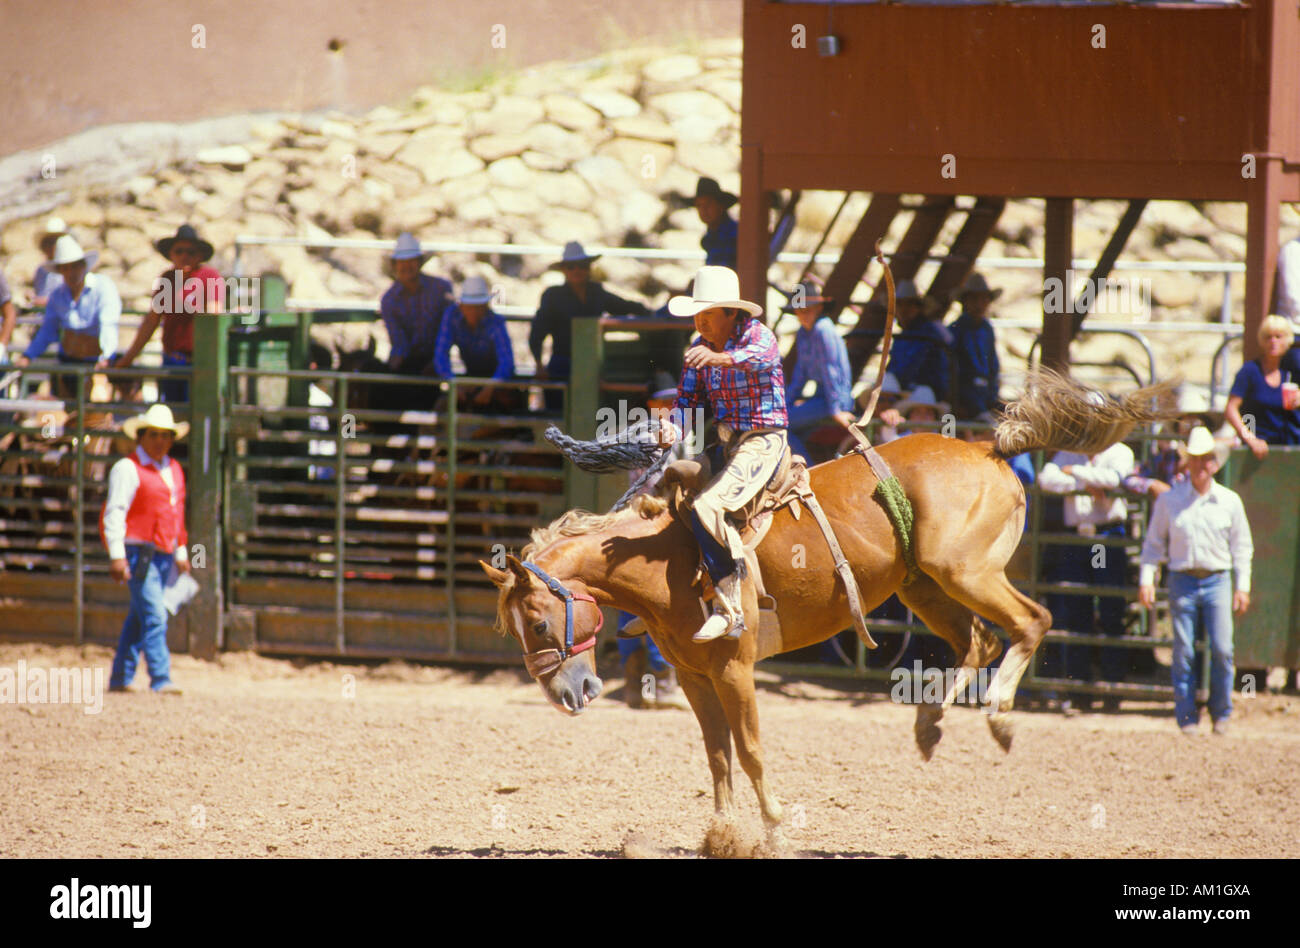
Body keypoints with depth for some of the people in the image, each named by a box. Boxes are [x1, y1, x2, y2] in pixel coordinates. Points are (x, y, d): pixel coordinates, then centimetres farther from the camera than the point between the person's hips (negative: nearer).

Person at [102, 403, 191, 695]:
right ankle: (160, 679, -16)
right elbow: (114, 512, -12)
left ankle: (120, 677, 18)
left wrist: (181, 553, 22)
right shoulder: (128, 469, -8)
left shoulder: (174, 470, 15)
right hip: (139, 553, -8)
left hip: (164, 555, 8)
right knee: (154, 616, -14)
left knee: (139, 618, 11)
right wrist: (117, 555, -19)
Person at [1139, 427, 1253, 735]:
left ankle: (1221, 713, 9)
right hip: (1182, 580, 0)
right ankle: (1186, 716, 9)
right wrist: (1146, 580, 0)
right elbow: (1154, 543, 8)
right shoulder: (1169, 500, 3)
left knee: (1222, 649, -7)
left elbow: (1241, 547, 11)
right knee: (1183, 652, 0)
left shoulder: (1229, 501, 6)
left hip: (1218, 581, 0)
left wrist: (1242, 586, 7)